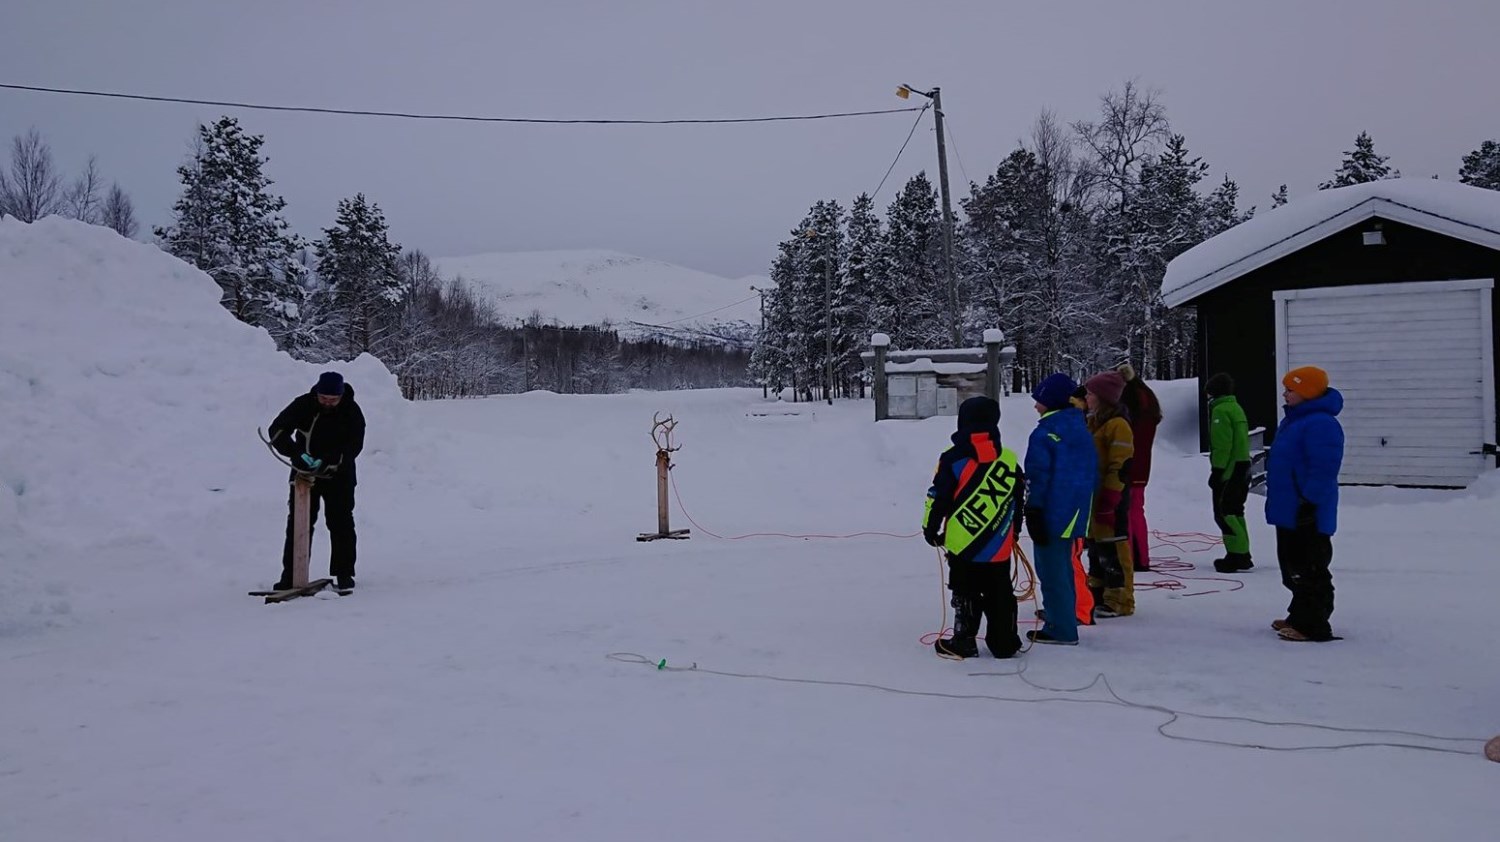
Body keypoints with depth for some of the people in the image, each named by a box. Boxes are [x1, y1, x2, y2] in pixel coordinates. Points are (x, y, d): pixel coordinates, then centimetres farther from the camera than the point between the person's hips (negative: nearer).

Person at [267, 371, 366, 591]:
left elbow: (353, 447, -20)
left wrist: (326, 462, -35)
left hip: (339, 476, -1)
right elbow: (277, 430, -13)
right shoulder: (303, 405, -12)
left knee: (341, 523, 0)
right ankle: (290, 574, 9)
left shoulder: (352, 412, -14)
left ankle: (344, 574, 9)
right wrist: (296, 454, -29)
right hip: (304, 473, 1)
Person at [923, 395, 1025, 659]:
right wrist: (1013, 531, 26)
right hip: (999, 545, 4)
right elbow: (1020, 499, 13)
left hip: (963, 542, -3)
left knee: (965, 593, 8)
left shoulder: (953, 458, -10)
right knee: (1000, 595, 12)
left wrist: (930, 527, 6)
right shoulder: (1009, 460, 3)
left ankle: (964, 641, 11)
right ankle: (1005, 643, 18)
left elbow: (938, 498, -8)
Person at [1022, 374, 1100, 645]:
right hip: (1076, 514, 8)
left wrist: (1033, 512, -13)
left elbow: (1038, 477, -17)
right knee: (1065, 567, 19)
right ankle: (1065, 619, 27)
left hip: (1052, 513, -8)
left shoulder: (1045, 434, -14)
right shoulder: (1082, 430, 11)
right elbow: (1093, 475, 17)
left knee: (1052, 571, -2)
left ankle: (1061, 629, 0)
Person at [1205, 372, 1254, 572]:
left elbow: (1222, 445, -19)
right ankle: (1241, 554, 18)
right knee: (1234, 512, 15)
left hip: (1229, 469, -10)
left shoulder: (1221, 410, -12)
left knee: (1225, 512, -8)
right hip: (1242, 466, 10)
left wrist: (1216, 471, -18)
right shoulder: (1236, 408, 18)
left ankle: (1237, 555, -11)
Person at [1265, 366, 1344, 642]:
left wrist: (1309, 502, -24)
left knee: (1309, 571, -5)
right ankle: (1300, 617, 29)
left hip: (1306, 515, -11)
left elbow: (1323, 469, -24)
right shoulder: (1294, 420, 15)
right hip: (1288, 511, 11)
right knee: (1294, 568, 19)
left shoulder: (1321, 424, -19)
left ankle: (1313, 626, 0)